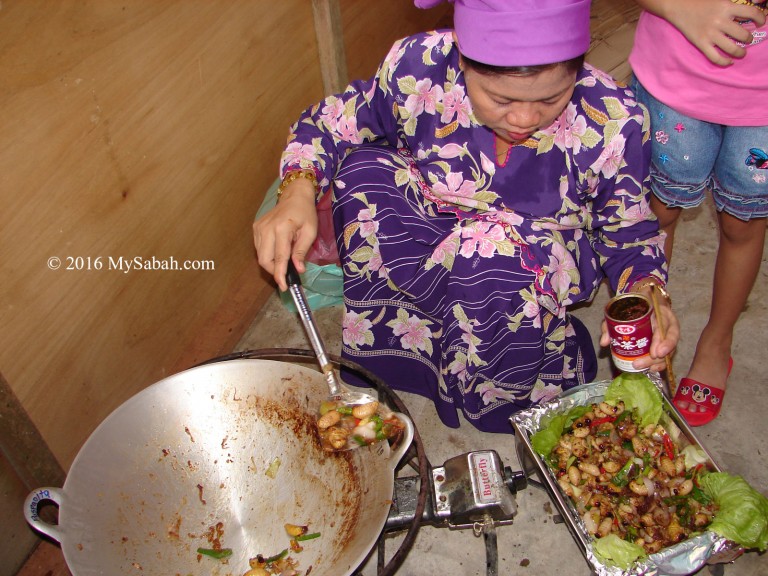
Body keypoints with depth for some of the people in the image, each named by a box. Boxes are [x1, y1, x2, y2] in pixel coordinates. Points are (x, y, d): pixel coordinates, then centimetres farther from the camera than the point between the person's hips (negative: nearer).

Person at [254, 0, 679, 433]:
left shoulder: (614, 123, -22)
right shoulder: (419, 65, -23)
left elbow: (629, 233, -7)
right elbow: (332, 123, -7)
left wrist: (647, 291, -29)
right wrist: (299, 193, -27)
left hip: (547, 265, -2)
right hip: (420, 245, 2)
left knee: (497, 254, -38)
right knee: (363, 166, -24)